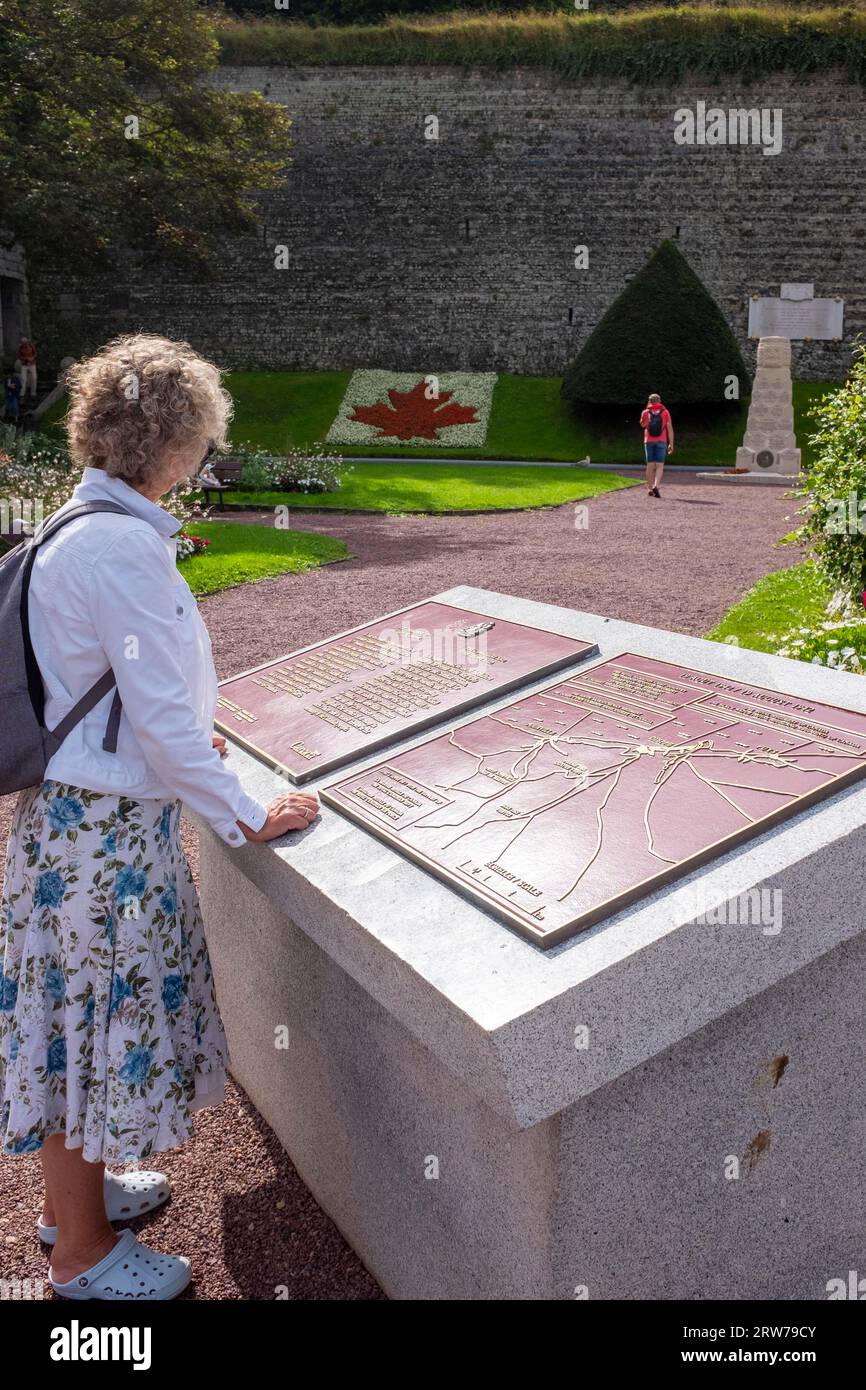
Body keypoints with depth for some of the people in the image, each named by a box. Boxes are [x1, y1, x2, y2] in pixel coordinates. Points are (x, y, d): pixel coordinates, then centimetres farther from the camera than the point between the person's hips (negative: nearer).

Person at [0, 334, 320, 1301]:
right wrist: (245, 818, -11)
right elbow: (162, 717, -21)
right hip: (102, 824, -9)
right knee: (92, 1015, 7)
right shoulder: (122, 545, -22)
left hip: (90, 807, 9)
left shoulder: (85, 528, 7)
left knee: (86, 1011, 22)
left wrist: (183, 733, 31)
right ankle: (81, 1251, 27)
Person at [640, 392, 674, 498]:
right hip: (661, 442, -1)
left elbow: (642, 425, 21)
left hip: (649, 441, 1)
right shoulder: (665, 412, 1)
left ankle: (649, 489, 13)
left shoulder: (646, 412, 2)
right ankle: (656, 486, -24)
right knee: (660, 466, -4)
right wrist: (671, 444, 2)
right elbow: (670, 428, -2)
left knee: (650, 466, 10)